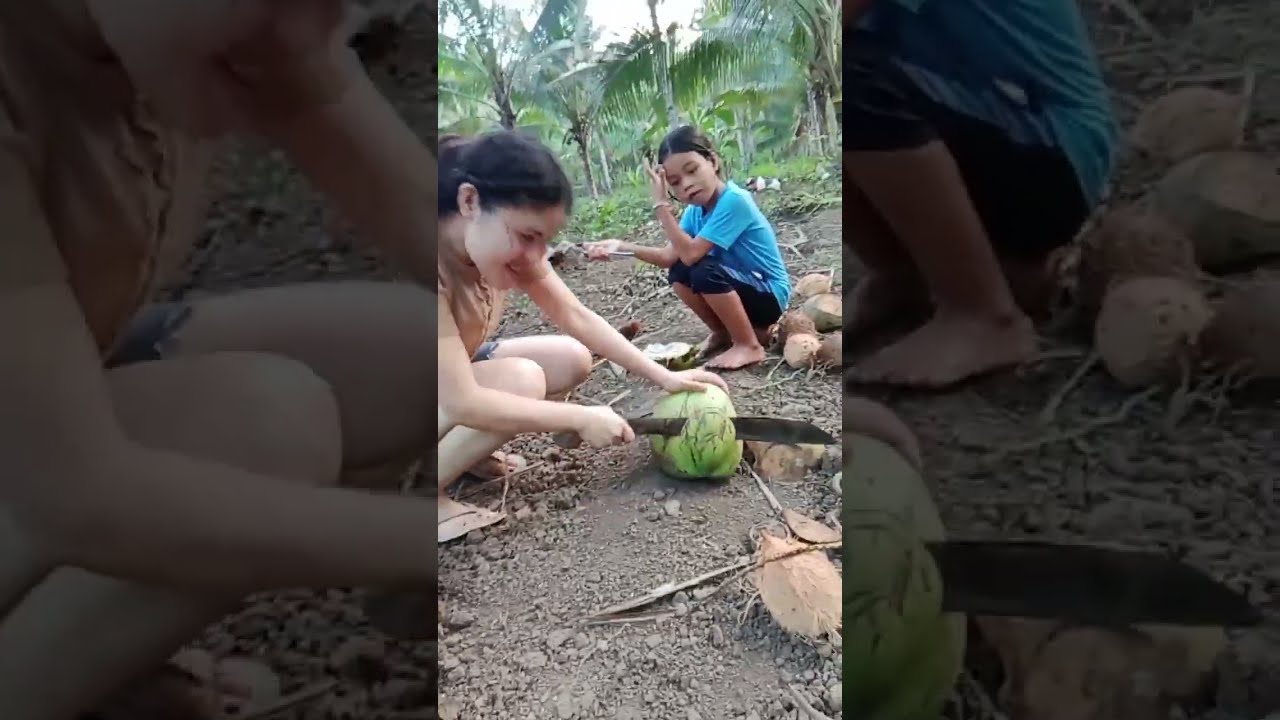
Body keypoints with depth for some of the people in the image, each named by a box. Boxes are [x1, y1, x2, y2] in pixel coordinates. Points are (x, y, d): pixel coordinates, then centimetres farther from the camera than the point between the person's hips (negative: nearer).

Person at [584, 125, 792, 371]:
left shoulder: (734, 200, -26)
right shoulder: (695, 209, -1)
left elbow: (690, 254, -30)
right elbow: (669, 256, -6)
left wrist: (662, 205, -28)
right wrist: (621, 246, -16)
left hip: (770, 294, -8)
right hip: (739, 286, 8)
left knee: (705, 272, -28)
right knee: (679, 274, -6)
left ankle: (750, 346, -13)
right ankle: (724, 333, 10)